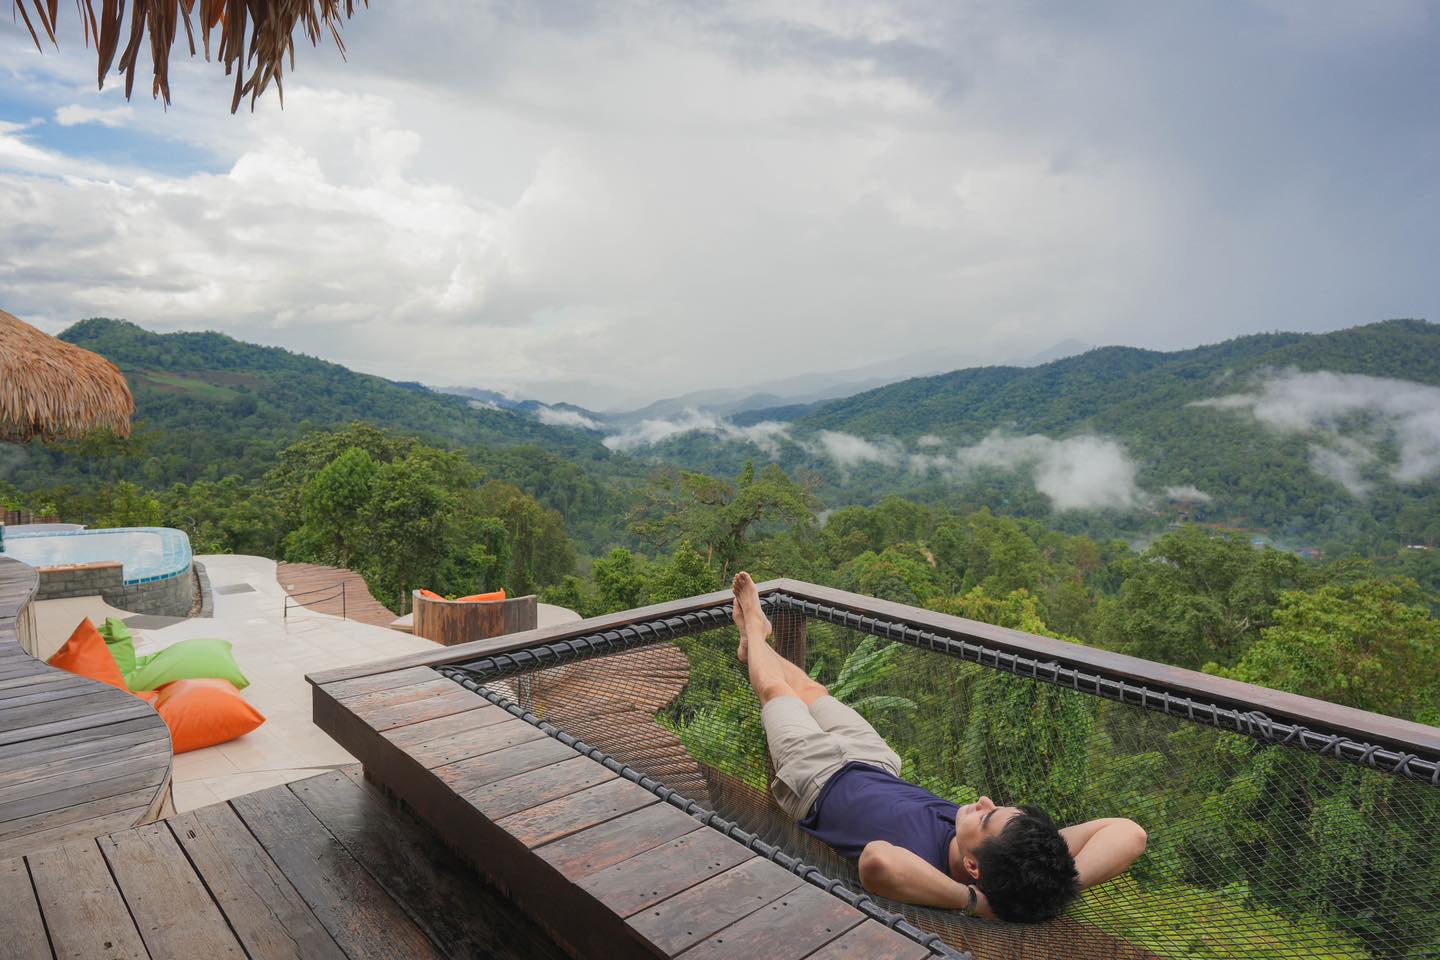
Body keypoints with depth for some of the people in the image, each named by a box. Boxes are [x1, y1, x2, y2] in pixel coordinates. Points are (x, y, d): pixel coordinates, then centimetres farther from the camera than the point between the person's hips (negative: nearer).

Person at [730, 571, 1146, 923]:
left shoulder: (921, 861, -47)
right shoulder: (1023, 857, -34)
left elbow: (877, 861, -71)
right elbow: (1128, 832, -40)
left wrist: (972, 900, -59)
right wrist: (1060, 888, -45)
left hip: (817, 778, -4)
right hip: (880, 768, 4)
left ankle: (755, 632, 54)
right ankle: (754, 639, 57)